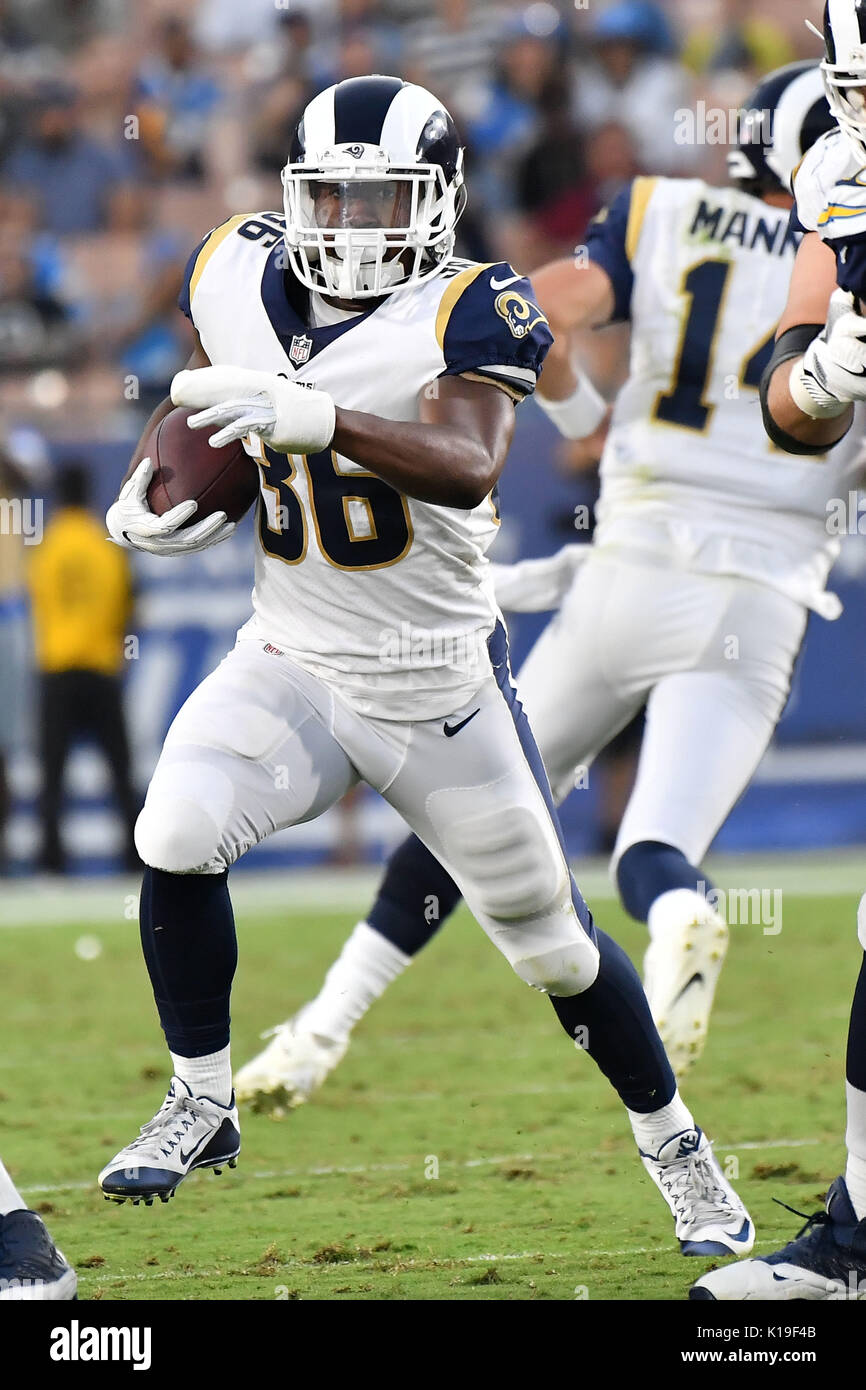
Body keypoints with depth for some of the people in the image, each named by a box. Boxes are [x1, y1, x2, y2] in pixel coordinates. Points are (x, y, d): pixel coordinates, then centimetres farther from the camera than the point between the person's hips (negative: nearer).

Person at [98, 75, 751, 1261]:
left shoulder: (464, 315, -19)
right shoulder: (242, 281, -4)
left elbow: (470, 463, -37)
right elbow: (205, 407, 16)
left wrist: (309, 415, -50)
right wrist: (145, 498, -4)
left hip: (438, 683, -3)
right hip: (287, 666, 3)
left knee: (553, 944, 8)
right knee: (177, 838, -23)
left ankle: (676, 1149, 31)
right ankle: (201, 1106, -3)